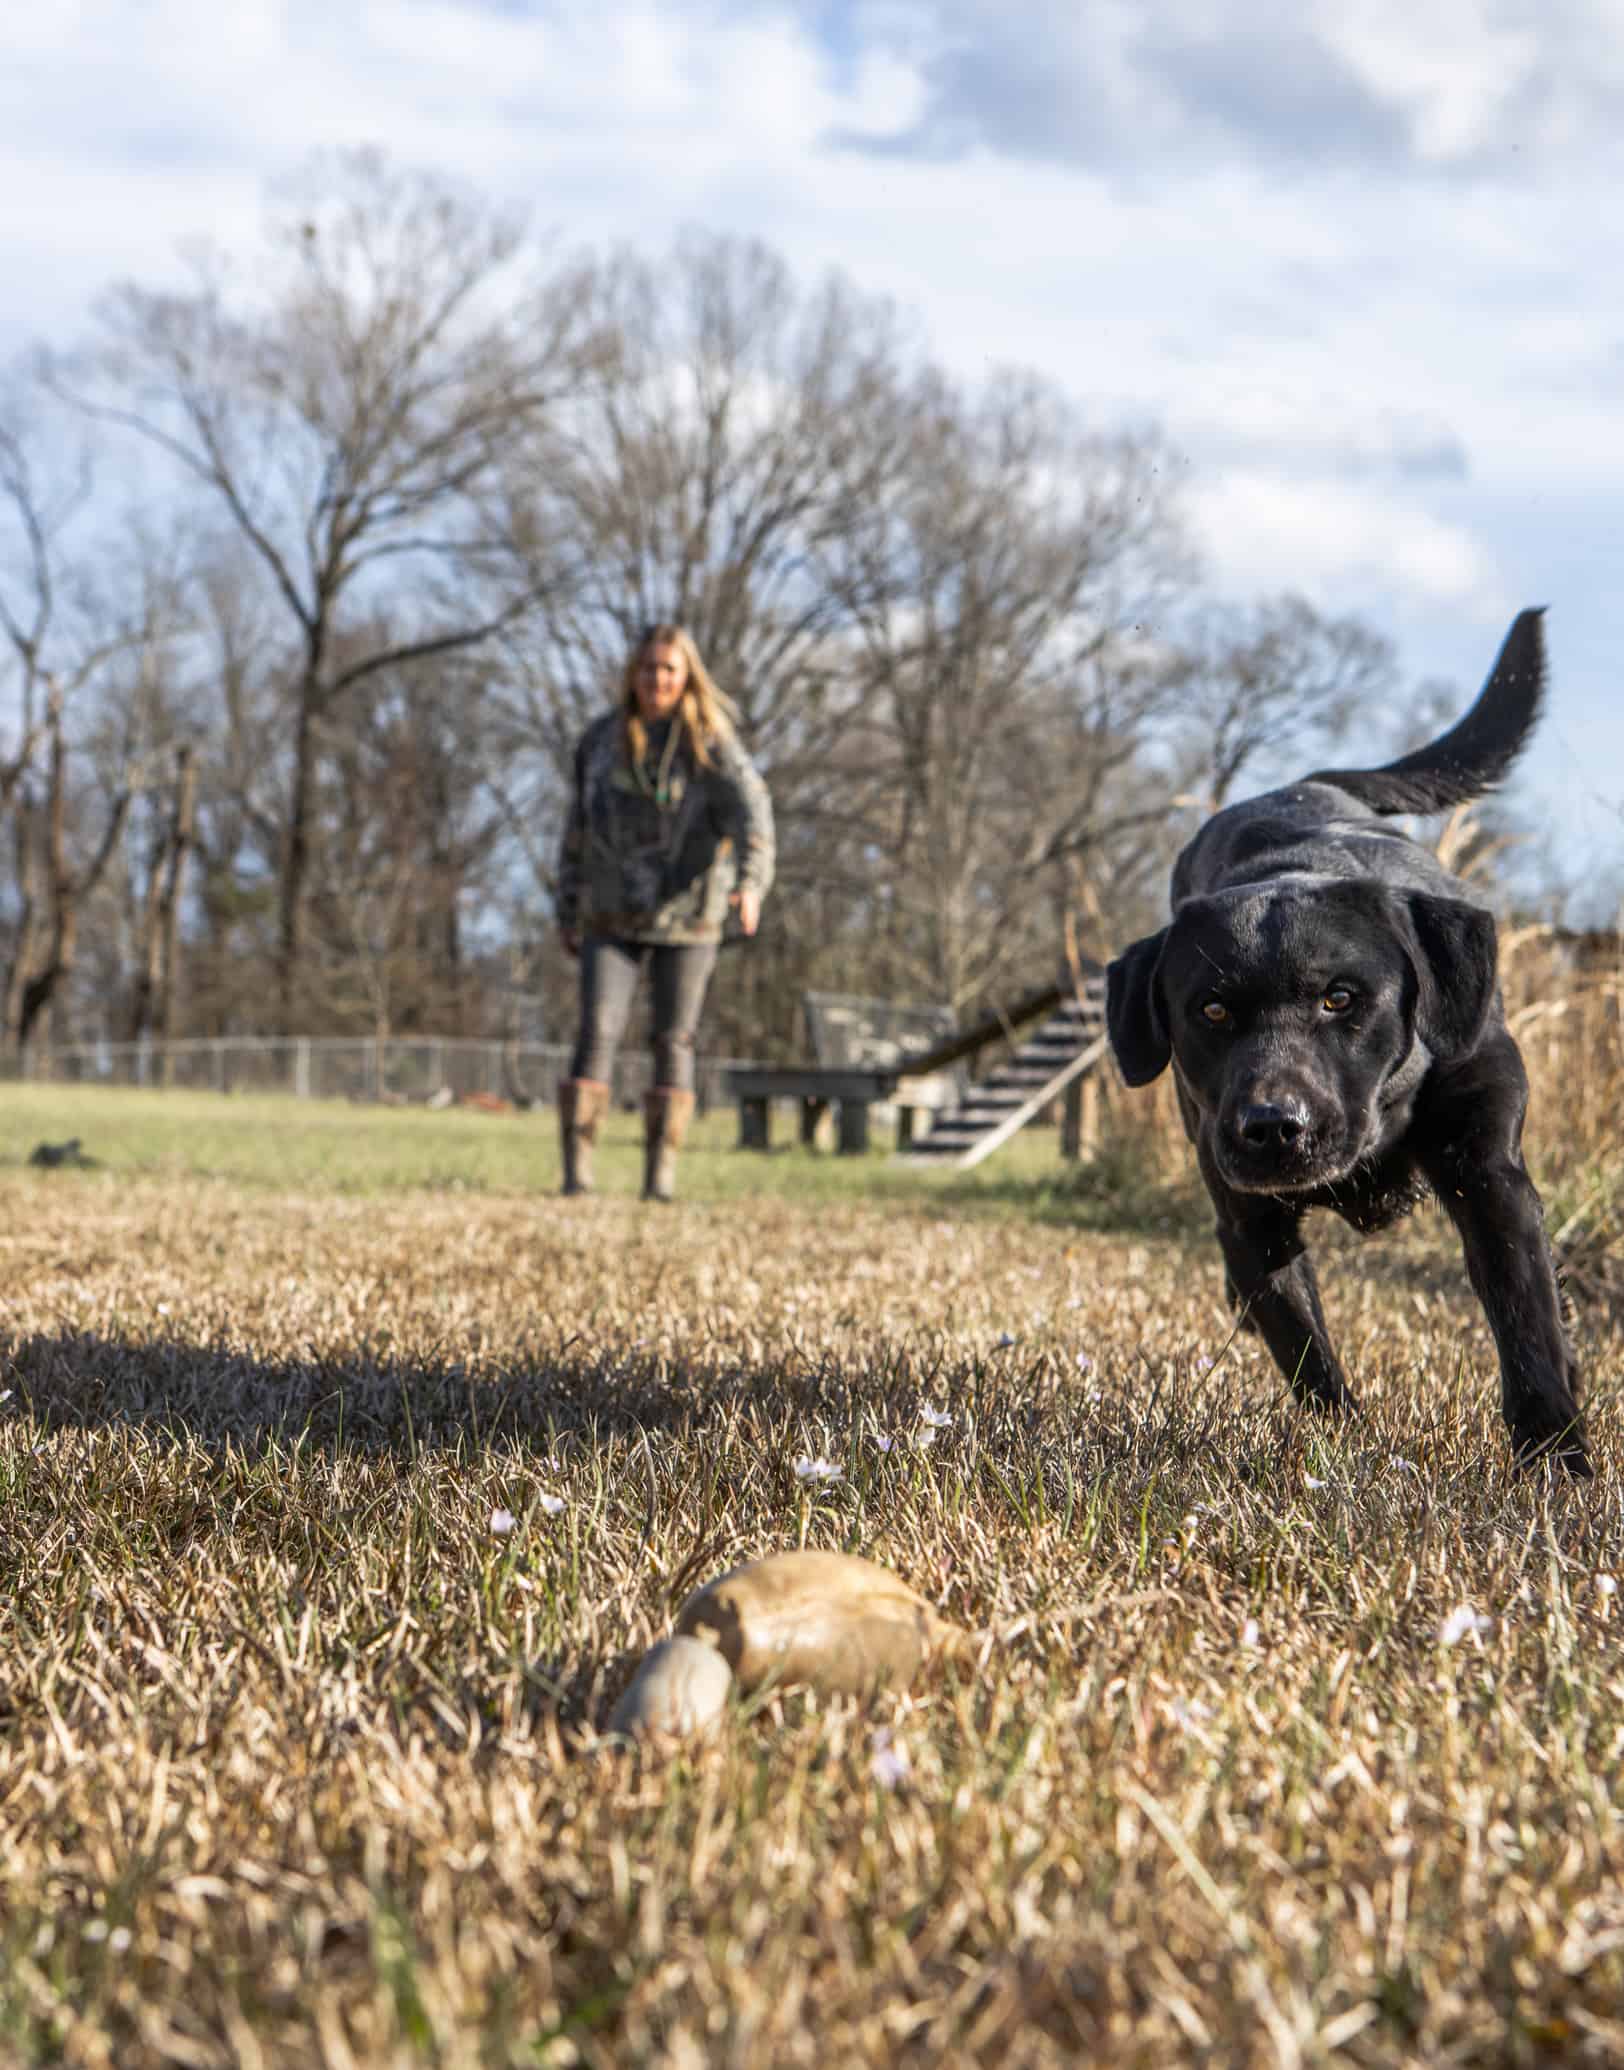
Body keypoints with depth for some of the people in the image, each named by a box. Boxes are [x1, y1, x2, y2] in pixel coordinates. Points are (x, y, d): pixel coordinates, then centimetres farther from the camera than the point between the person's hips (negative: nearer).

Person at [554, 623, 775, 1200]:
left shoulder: (710, 742, -7)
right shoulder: (602, 741, 4)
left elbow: (751, 810, -21)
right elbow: (579, 829, 12)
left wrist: (751, 881, -39)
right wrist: (567, 914, 12)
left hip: (688, 915, -1)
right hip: (613, 915, 2)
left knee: (674, 1041, 2)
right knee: (598, 1031, -10)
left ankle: (661, 1171, 9)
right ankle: (576, 1167, -12)